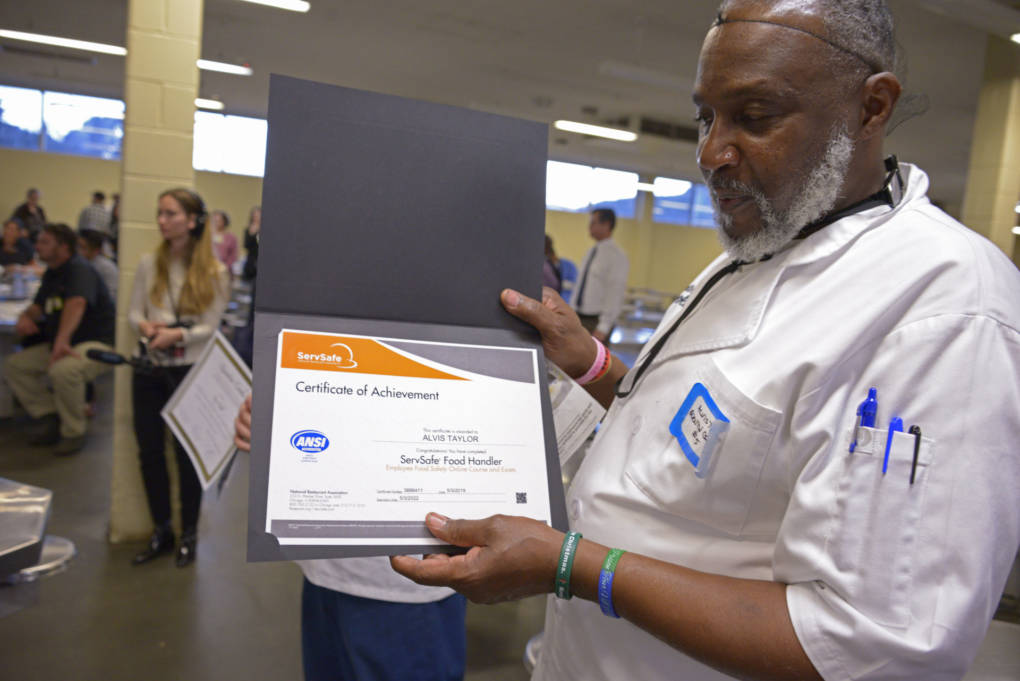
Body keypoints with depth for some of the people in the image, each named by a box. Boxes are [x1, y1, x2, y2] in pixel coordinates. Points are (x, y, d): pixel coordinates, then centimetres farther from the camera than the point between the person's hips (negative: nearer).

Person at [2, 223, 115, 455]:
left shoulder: (79, 270, -16)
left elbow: (76, 304, -34)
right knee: (13, 366, -2)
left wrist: (62, 340, -49)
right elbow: (38, 306, 22)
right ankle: (50, 418, 6)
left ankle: (74, 432, -14)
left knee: (63, 370, -36)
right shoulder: (51, 274, 12)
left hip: (98, 343, -9)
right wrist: (25, 317, -3)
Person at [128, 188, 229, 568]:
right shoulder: (148, 264, 1)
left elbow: (210, 327, -10)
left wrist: (178, 335, -27)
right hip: (149, 369, 4)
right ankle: (161, 532, 28)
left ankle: (189, 534, 24)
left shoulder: (213, 272, -8)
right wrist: (145, 327, -18)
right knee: (149, 452, 10)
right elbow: (133, 312, 4)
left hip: (191, 372, -3)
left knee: (188, 454, 7)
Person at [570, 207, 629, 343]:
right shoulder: (590, 252, 12)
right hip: (578, 317, 8)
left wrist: (603, 328, -19)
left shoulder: (617, 256, -12)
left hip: (596, 321, -7)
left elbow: (615, 294, -16)